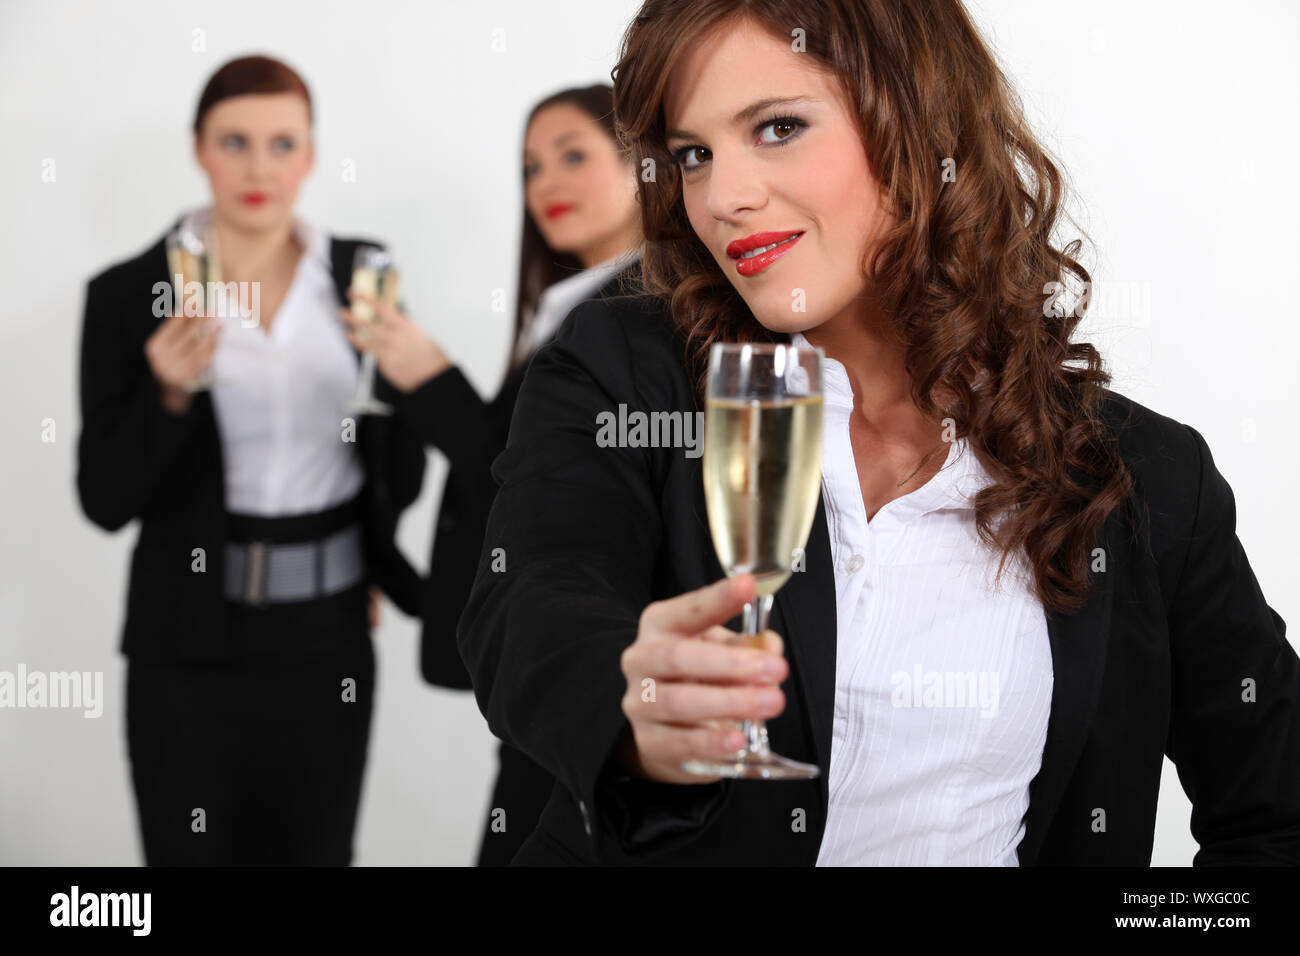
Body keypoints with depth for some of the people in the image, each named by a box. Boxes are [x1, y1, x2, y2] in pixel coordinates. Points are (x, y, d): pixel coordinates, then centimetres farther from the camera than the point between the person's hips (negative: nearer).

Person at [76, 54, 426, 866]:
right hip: (191, 643, -2)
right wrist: (170, 391, -20)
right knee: (194, 853, 4)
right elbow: (105, 498, -7)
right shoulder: (130, 291, -5)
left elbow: (401, 431, 16)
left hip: (328, 626, 2)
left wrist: (381, 562, 11)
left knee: (315, 850, 8)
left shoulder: (361, 271, 3)